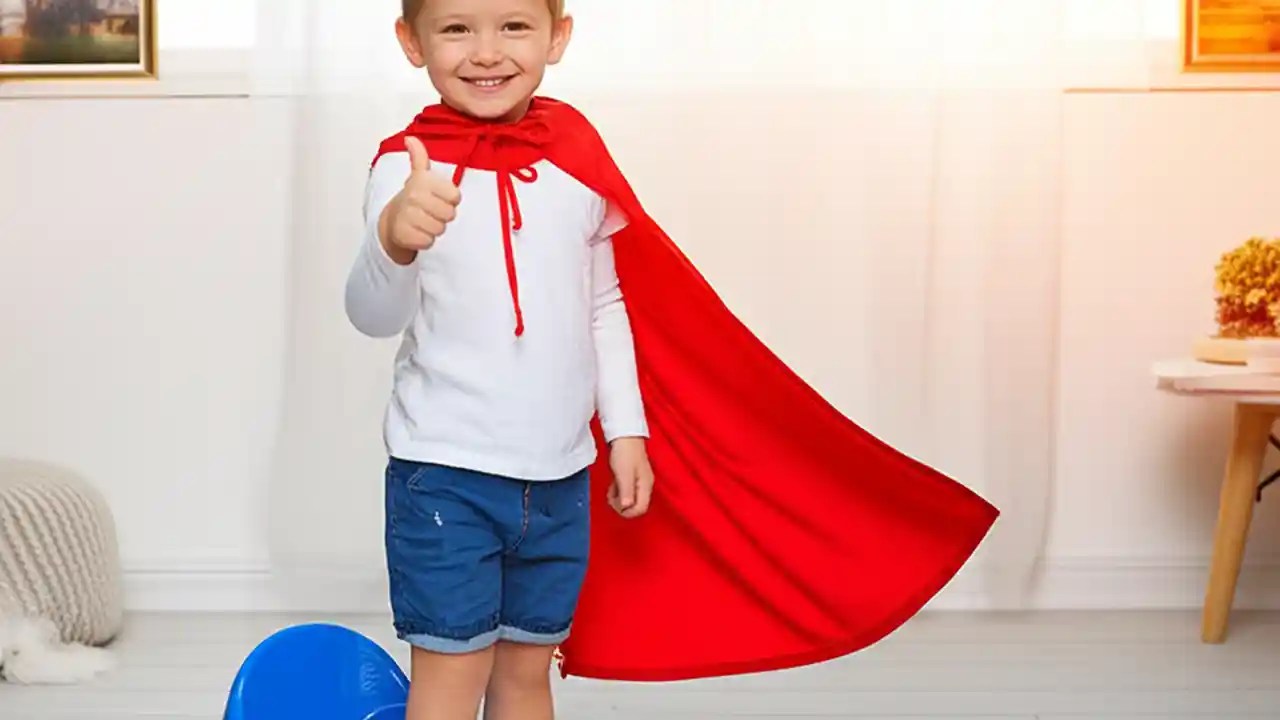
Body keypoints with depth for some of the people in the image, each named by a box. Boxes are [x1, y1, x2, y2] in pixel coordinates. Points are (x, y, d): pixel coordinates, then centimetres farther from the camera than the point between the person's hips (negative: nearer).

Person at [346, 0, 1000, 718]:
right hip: (445, 472, -4)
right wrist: (394, 240, -44)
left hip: (561, 476, 4)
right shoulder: (410, 166, -10)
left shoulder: (578, 156, 2)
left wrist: (626, 431, 11)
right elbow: (374, 316, -23)